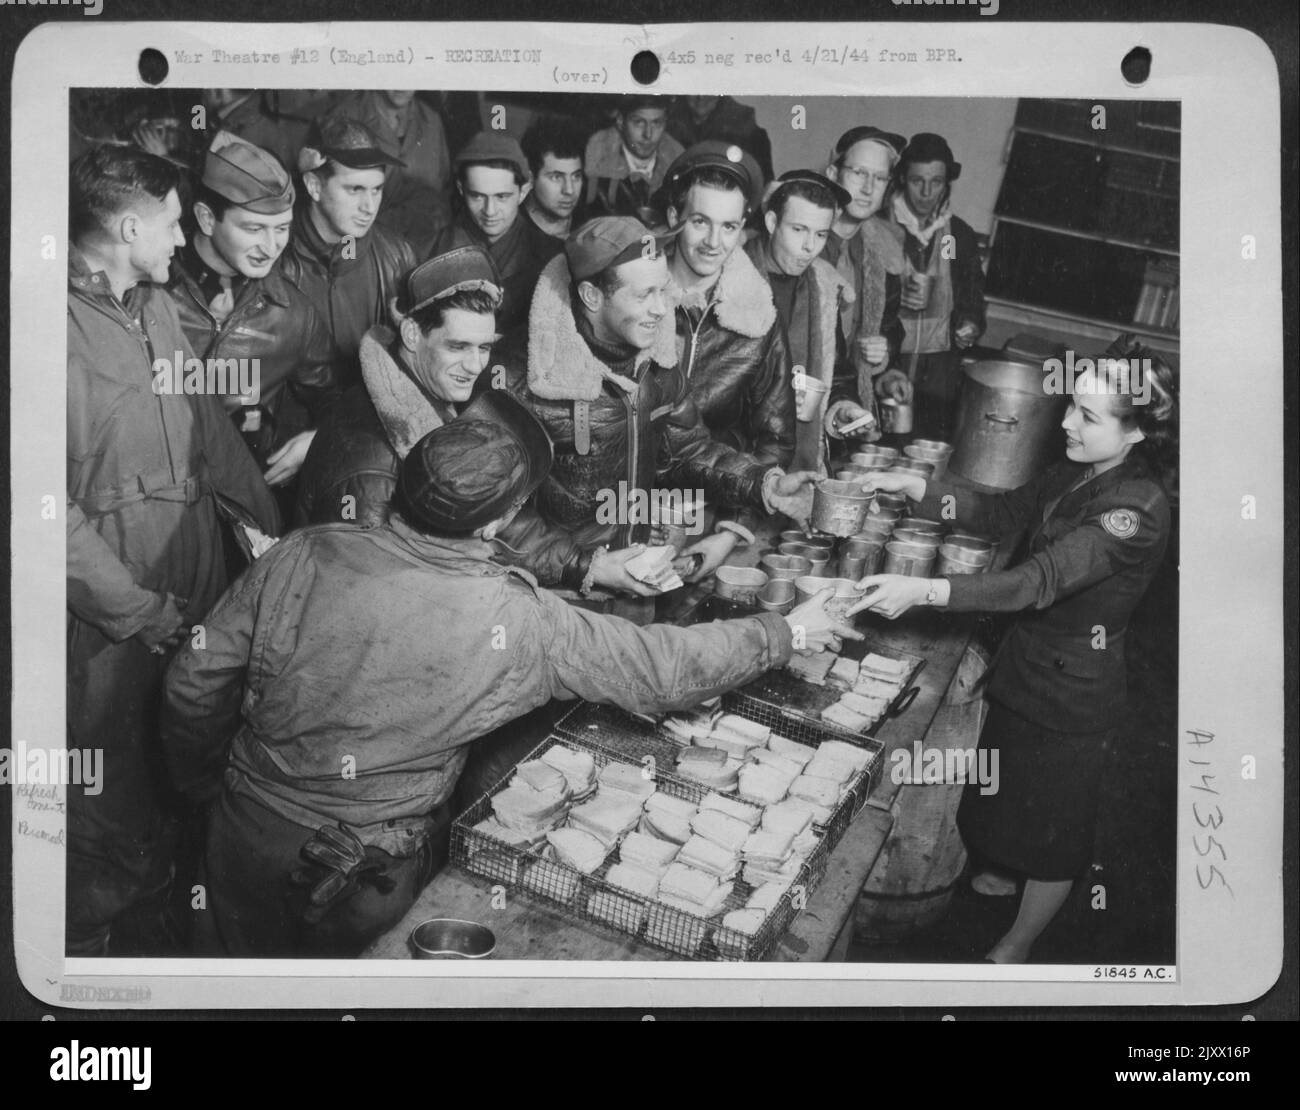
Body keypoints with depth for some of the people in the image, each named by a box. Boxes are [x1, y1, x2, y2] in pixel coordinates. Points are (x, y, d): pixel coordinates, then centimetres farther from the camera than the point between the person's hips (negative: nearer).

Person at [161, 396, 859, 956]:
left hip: (245, 833, 3)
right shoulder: (521, 624, -20)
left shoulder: (300, 558, -15)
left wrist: (205, 785, 13)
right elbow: (663, 671, -11)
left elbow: (194, 685, -6)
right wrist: (787, 632, 3)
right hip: (363, 886, -2)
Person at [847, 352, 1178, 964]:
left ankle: (1016, 948, 34)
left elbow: (1042, 580, -37)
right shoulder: (1076, 473, -3)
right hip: (1024, 662, 8)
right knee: (1000, 790, 27)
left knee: (1050, 827, 12)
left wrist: (923, 590, -46)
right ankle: (1004, 872, 56)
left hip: (1074, 692, -7)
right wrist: (914, 487, -6)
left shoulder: (1139, 509, -28)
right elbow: (1003, 510, 9)